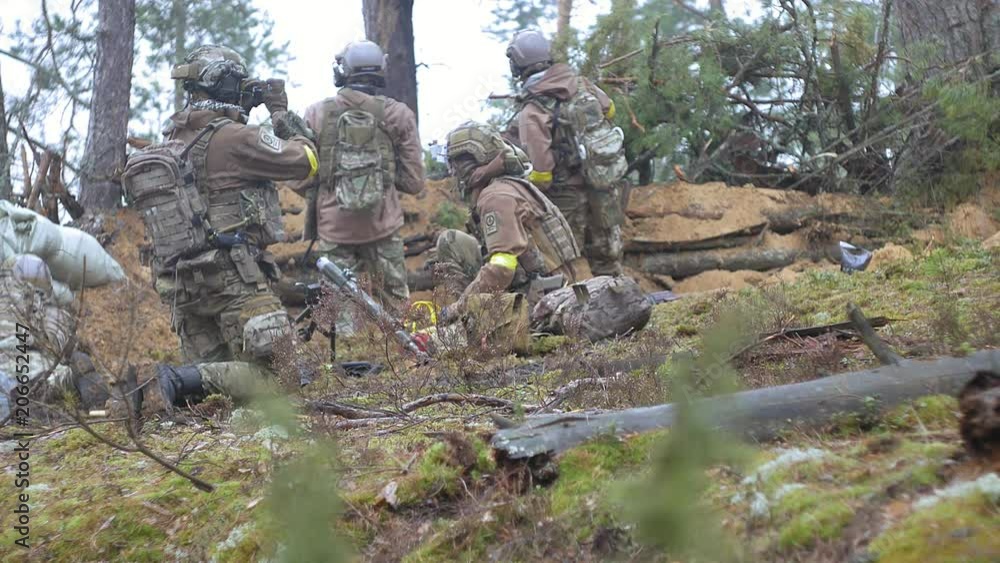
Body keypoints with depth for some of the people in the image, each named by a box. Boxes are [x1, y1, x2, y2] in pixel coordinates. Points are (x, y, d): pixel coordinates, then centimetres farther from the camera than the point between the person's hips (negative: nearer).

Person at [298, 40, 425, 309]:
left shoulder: (317, 114, -2)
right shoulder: (399, 114, -1)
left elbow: (299, 180, 0)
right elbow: (414, 182, 1)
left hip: (333, 227, 0)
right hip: (383, 226, 0)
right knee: (396, 305, 9)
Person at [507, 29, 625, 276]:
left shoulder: (531, 112, -19)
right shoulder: (579, 82, -1)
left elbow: (540, 171, -23)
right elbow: (609, 110, 19)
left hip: (569, 195, -6)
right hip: (607, 186, 6)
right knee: (607, 256, 17)